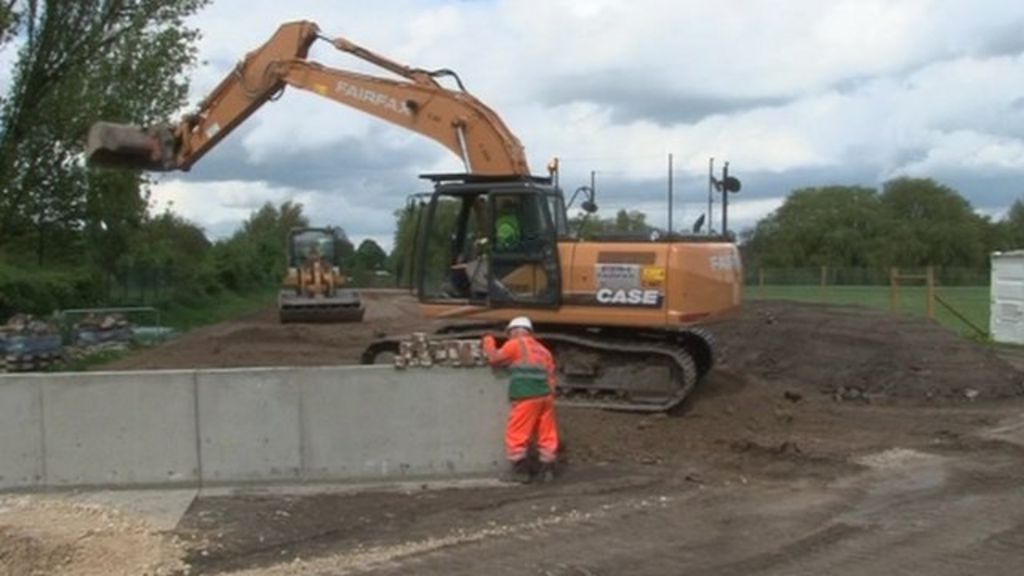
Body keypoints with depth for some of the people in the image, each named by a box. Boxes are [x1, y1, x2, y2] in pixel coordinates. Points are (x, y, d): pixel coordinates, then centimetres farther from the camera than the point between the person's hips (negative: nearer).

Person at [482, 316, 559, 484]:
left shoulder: (516, 344, 3)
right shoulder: (543, 350, 23)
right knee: (547, 434, 9)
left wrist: (488, 343, 20)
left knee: (517, 435, 2)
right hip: (546, 396, 7)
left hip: (526, 397, -7)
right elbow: (552, 377, 20)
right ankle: (547, 469, 10)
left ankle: (520, 470, 4)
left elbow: (495, 358, 3)